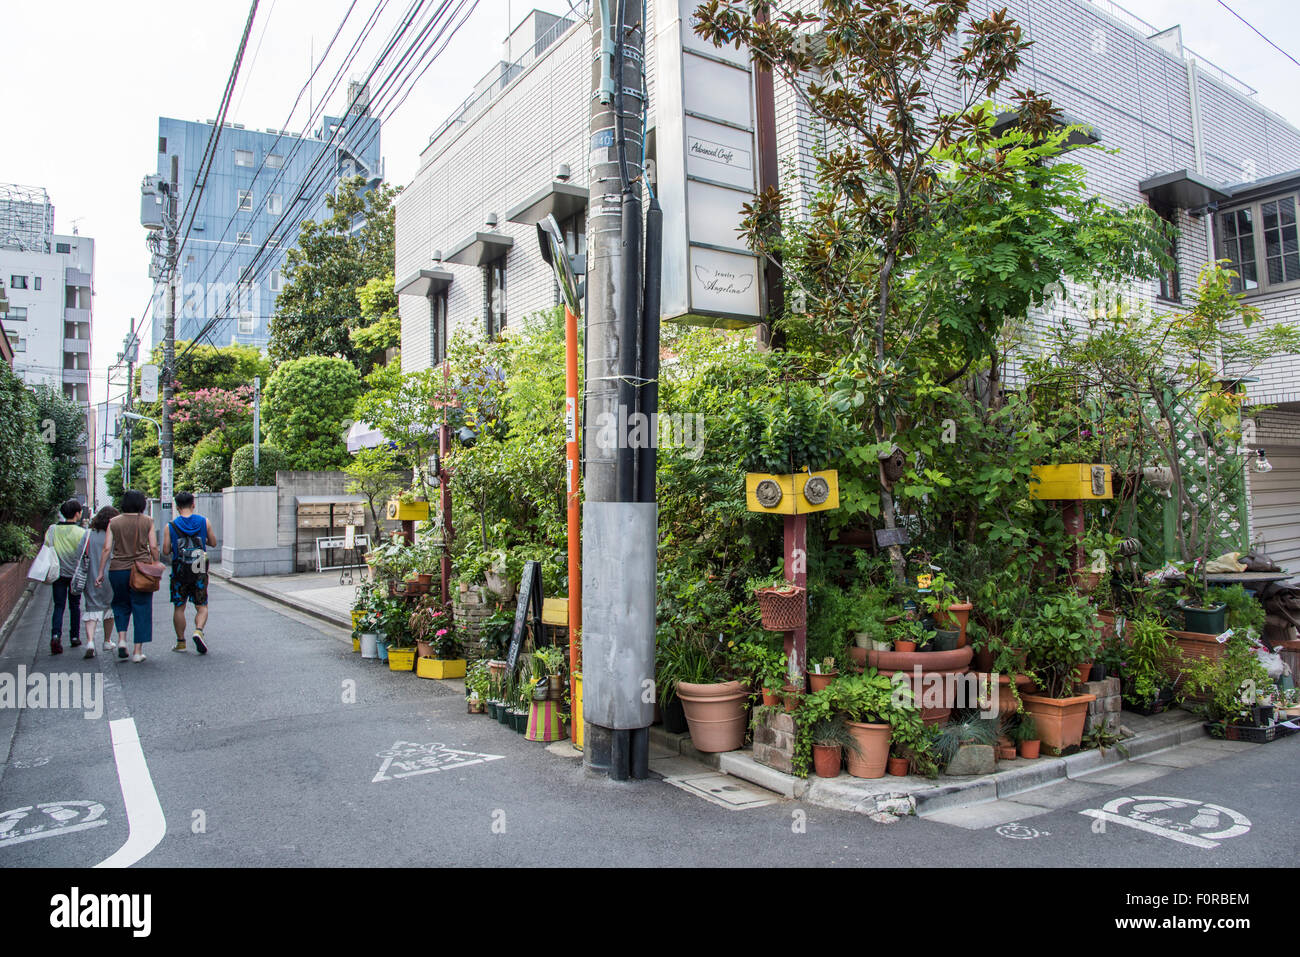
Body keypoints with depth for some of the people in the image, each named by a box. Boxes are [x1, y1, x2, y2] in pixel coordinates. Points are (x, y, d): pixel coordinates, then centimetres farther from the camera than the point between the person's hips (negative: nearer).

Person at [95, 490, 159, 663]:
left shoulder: (114, 522, 3)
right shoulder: (147, 521, -1)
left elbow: (107, 548, -1)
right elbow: (153, 548, -5)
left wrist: (100, 573, 3)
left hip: (118, 570, 2)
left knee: (121, 604, 22)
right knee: (141, 608, 5)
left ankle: (122, 639, 4)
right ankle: (137, 651, 5)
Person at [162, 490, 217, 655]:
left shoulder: (170, 526, -4)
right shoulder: (204, 522, -2)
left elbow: (166, 551, -4)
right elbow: (213, 543, 8)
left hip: (179, 572, 0)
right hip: (200, 572, 0)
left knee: (179, 607, 12)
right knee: (201, 606, 7)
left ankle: (181, 642, 16)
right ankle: (199, 630, -18)